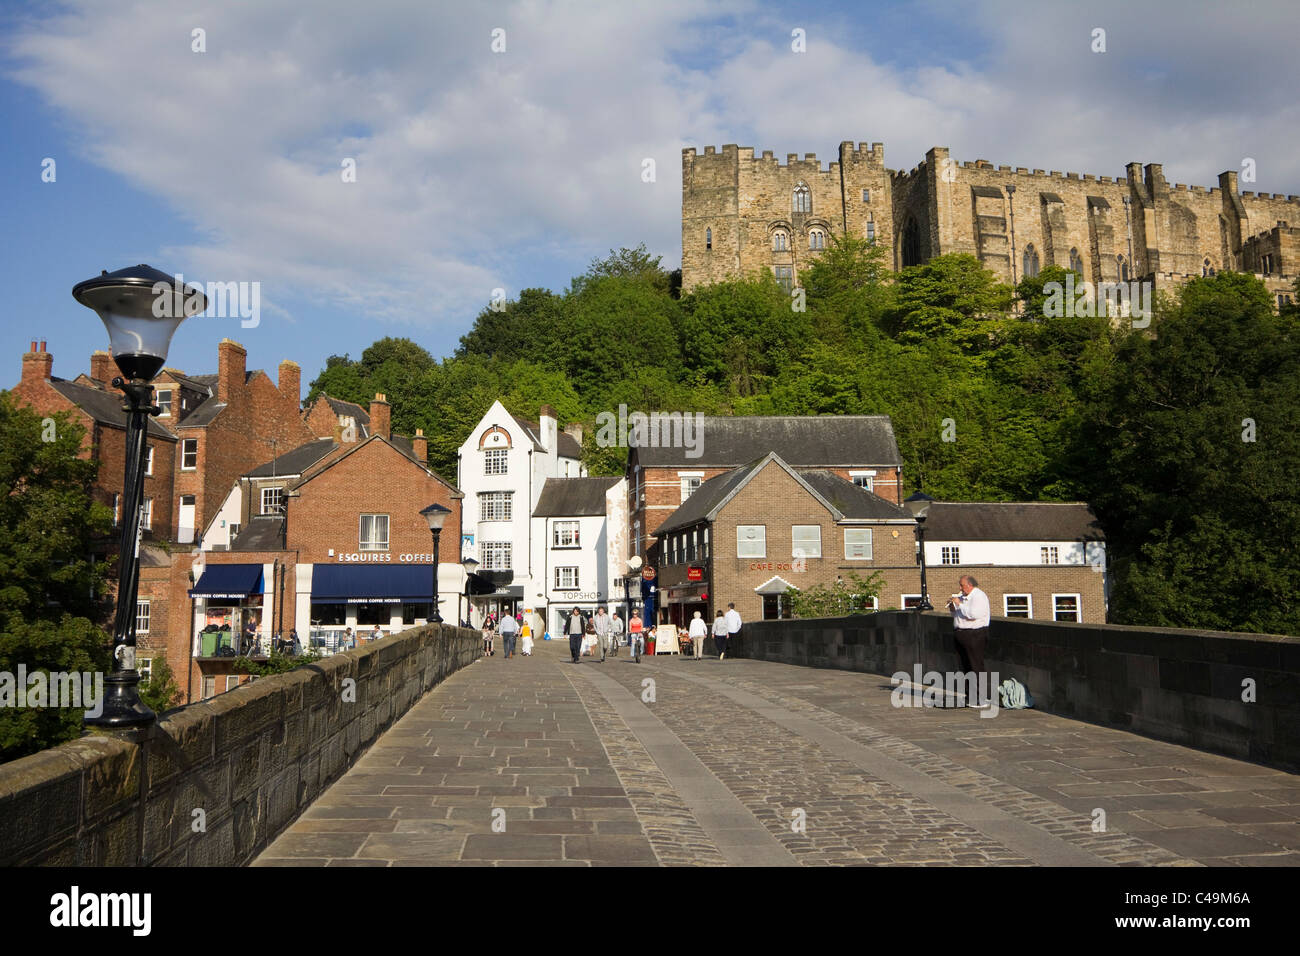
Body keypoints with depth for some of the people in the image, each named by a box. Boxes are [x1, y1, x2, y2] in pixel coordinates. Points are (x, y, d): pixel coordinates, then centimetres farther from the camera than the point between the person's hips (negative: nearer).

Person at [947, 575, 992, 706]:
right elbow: (955, 614, 24)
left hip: (975, 635, -9)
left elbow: (973, 614, -25)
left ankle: (984, 698, -3)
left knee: (977, 667, -8)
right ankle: (974, 697, 20)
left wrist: (959, 604, -18)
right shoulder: (963, 596, 16)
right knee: (967, 666, 12)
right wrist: (952, 606, 4)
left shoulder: (979, 596, -12)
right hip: (962, 635, 9)